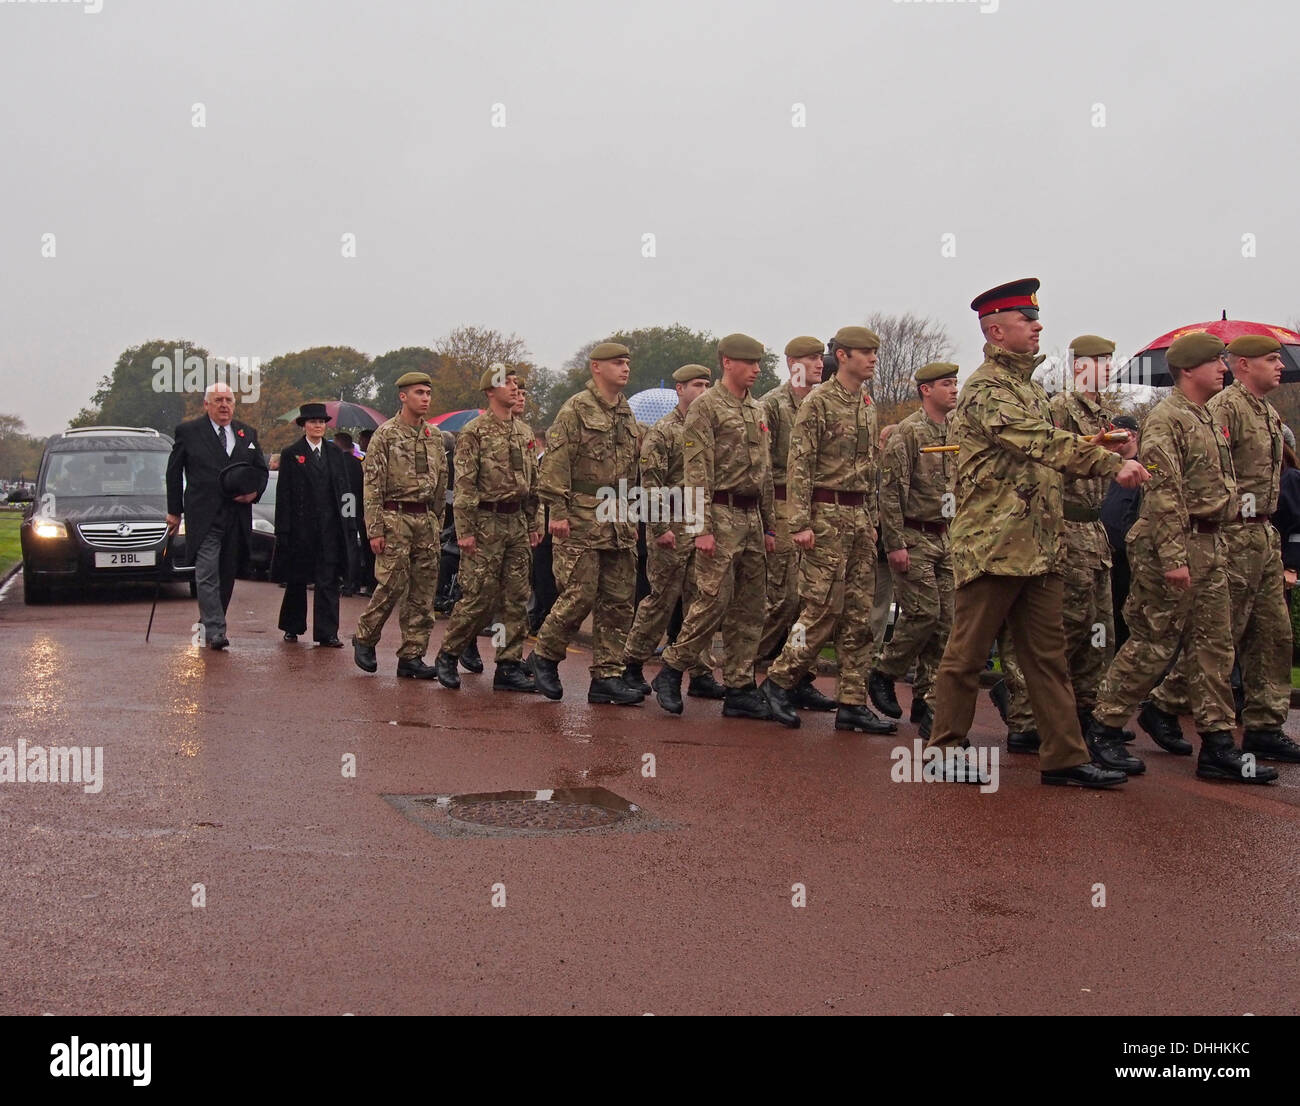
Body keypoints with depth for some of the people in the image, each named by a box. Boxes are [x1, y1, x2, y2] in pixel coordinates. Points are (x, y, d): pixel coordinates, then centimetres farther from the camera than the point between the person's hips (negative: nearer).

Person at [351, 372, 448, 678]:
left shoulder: (435, 436, 12)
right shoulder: (385, 434, -4)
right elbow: (372, 485, -7)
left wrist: (437, 521, 15)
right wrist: (374, 530, -12)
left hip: (427, 521, 6)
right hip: (395, 518, -5)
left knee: (423, 592, 3)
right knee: (392, 585, -8)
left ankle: (411, 657, 8)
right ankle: (364, 637, 15)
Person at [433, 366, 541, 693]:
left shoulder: (524, 431, 14)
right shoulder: (474, 431, -6)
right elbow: (464, 485, -10)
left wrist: (534, 524, 14)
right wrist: (465, 530, -15)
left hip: (517, 523, 6)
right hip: (486, 522, -6)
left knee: (517, 599, 5)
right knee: (478, 597, -5)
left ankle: (509, 666, 10)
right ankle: (448, 655, 12)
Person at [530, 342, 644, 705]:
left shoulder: (627, 414, 18)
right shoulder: (576, 409, -5)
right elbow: (555, 462, -11)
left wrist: (632, 512, 19)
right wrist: (558, 510, -17)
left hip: (620, 521, 7)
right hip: (582, 518, -7)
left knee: (619, 600, 5)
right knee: (579, 595, -8)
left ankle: (607, 677, 10)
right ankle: (545, 655, 13)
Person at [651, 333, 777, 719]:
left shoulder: (757, 410, 17)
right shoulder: (705, 407, -6)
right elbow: (696, 472, -12)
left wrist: (769, 526, 17)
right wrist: (702, 527, -19)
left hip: (752, 517, 8)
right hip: (721, 514, -8)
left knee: (750, 608, 6)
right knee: (713, 601, -9)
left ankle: (740, 690, 10)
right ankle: (670, 672, 7)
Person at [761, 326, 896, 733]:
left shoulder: (867, 406, 16)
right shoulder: (819, 401, -8)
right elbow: (800, 465, -13)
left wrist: (871, 520, 18)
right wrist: (800, 523, -18)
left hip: (859, 518, 8)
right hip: (826, 515, -8)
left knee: (859, 615, 5)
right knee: (822, 609, -8)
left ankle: (852, 703, 9)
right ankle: (779, 681, 7)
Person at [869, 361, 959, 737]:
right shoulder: (908, 432, -8)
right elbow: (891, 491, -13)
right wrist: (895, 544, -17)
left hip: (947, 539, 7)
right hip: (915, 539, -7)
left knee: (944, 621, 3)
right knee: (924, 614, -12)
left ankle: (926, 701, 10)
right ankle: (883, 674, 10)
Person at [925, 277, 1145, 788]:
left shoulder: (1030, 386, 17)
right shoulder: (984, 390, -12)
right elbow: (1043, 442, -25)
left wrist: (1100, 452, 3)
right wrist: (1112, 464, -32)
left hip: (1039, 548, 9)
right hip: (992, 547, -9)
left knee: (1048, 655, 9)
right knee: (967, 653, 2)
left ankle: (1065, 758, 13)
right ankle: (944, 751, 14)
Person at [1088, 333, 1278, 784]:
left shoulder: (1209, 418, 17)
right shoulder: (1166, 419, -12)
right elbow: (1163, 493, -19)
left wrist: (1215, 544, 18)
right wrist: (1173, 557, -24)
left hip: (1210, 544, 9)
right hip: (1174, 544, -9)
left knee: (1213, 645, 8)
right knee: (1154, 643, -4)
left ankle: (1218, 746, 12)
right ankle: (1102, 730, 6)